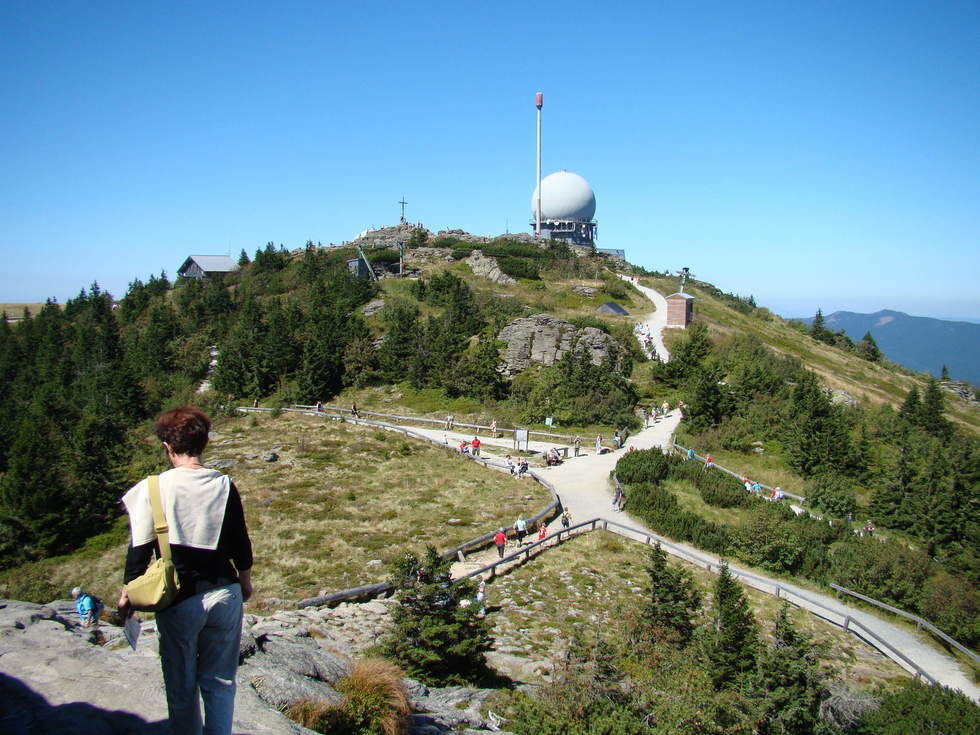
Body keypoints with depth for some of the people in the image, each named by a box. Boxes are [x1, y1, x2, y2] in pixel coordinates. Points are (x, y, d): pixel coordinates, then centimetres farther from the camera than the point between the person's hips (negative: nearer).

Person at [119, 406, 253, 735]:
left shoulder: (152, 490, -11)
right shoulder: (224, 485, -5)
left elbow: (140, 548, -6)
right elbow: (240, 543, 3)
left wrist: (127, 593, 9)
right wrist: (245, 581, 19)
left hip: (178, 603, -2)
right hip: (224, 596, 2)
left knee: (182, 689, 15)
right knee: (220, 683, 15)